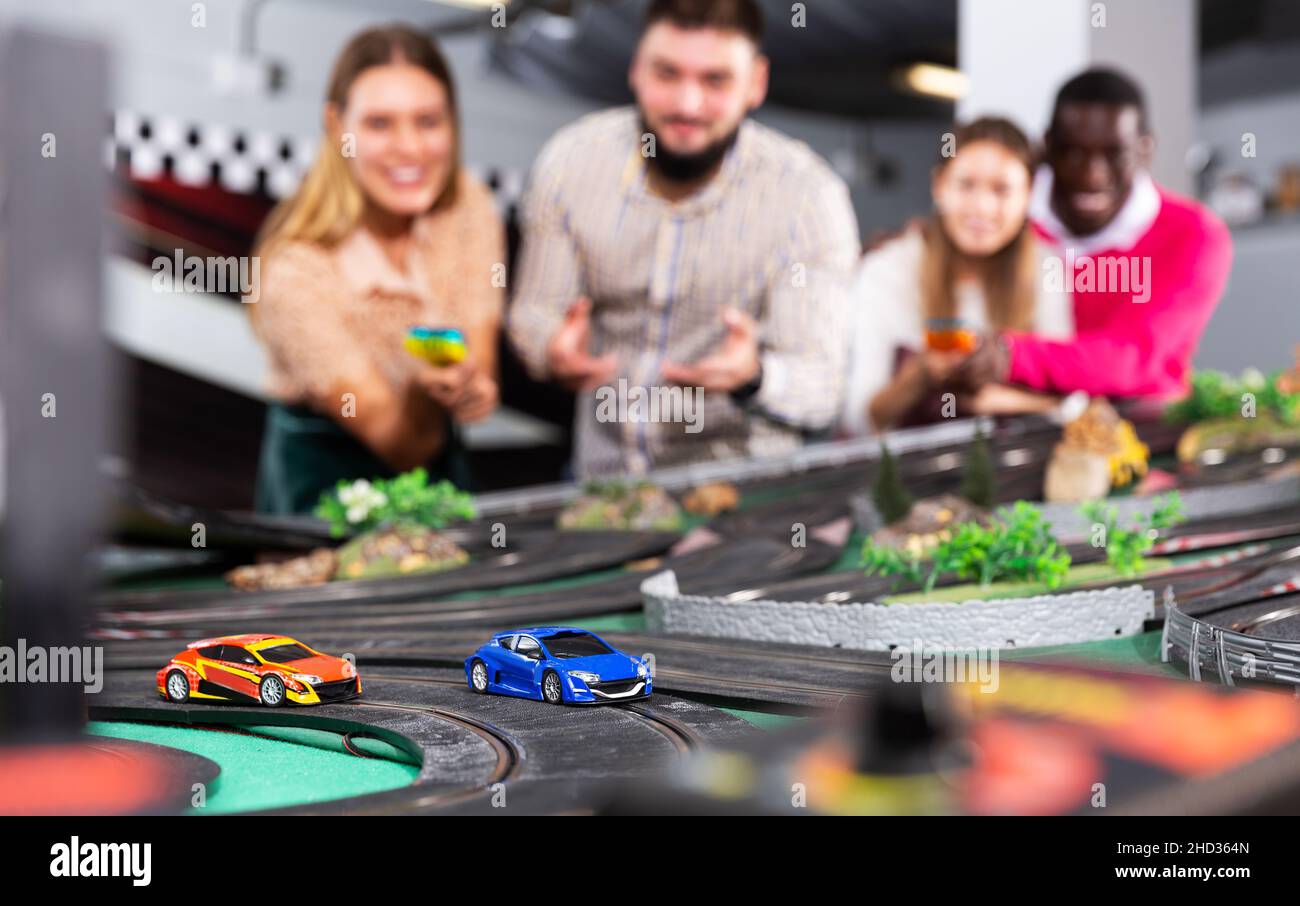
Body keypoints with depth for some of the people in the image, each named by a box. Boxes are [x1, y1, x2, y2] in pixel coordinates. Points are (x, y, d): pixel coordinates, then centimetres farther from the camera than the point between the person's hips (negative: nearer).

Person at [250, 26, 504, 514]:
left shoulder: (468, 208, -8)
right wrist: (425, 393, -41)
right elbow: (400, 445, -19)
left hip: (442, 466, 4)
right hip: (322, 479, -4)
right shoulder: (296, 272, -22)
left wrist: (469, 388, -31)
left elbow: (482, 371, -7)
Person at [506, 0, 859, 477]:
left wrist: (753, 376, -39)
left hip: (737, 479, -3)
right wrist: (555, 351, -22)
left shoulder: (810, 195, -14)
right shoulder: (568, 162, -6)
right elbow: (533, 312, 2)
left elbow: (820, 388, -16)